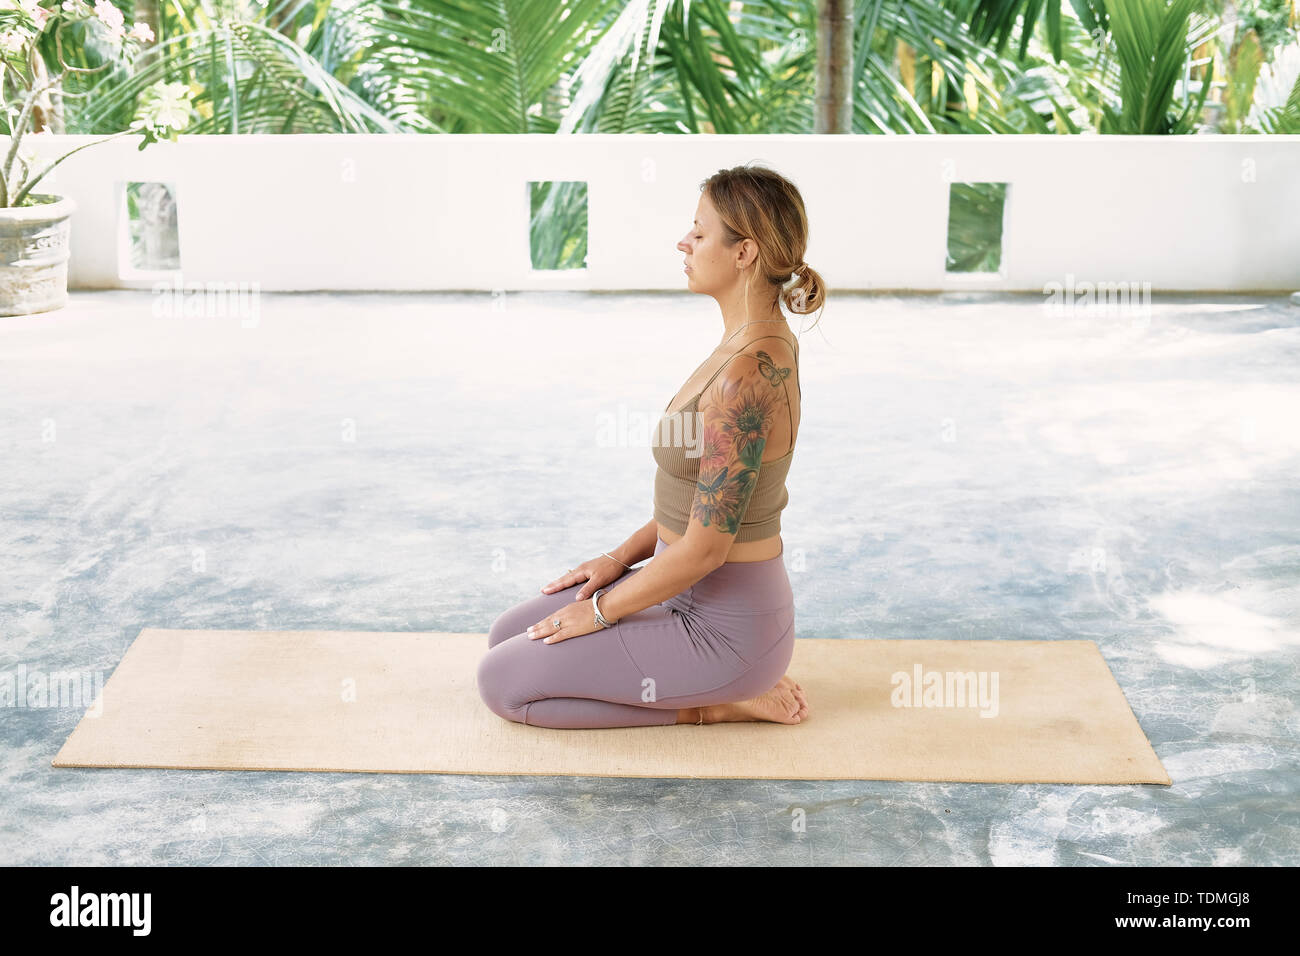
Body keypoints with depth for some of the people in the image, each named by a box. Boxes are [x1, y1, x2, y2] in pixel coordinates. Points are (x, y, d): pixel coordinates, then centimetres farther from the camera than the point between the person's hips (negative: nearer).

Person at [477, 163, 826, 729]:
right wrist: (621, 557, 11)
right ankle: (735, 683, 12)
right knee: (509, 637, 17)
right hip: (698, 596, 10)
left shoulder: (745, 376, -27)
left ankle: (715, 704, 0)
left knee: (501, 683, -4)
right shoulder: (762, 345, 4)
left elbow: (703, 549, -24)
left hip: (726, 628, -10)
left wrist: (600, 610, -11)